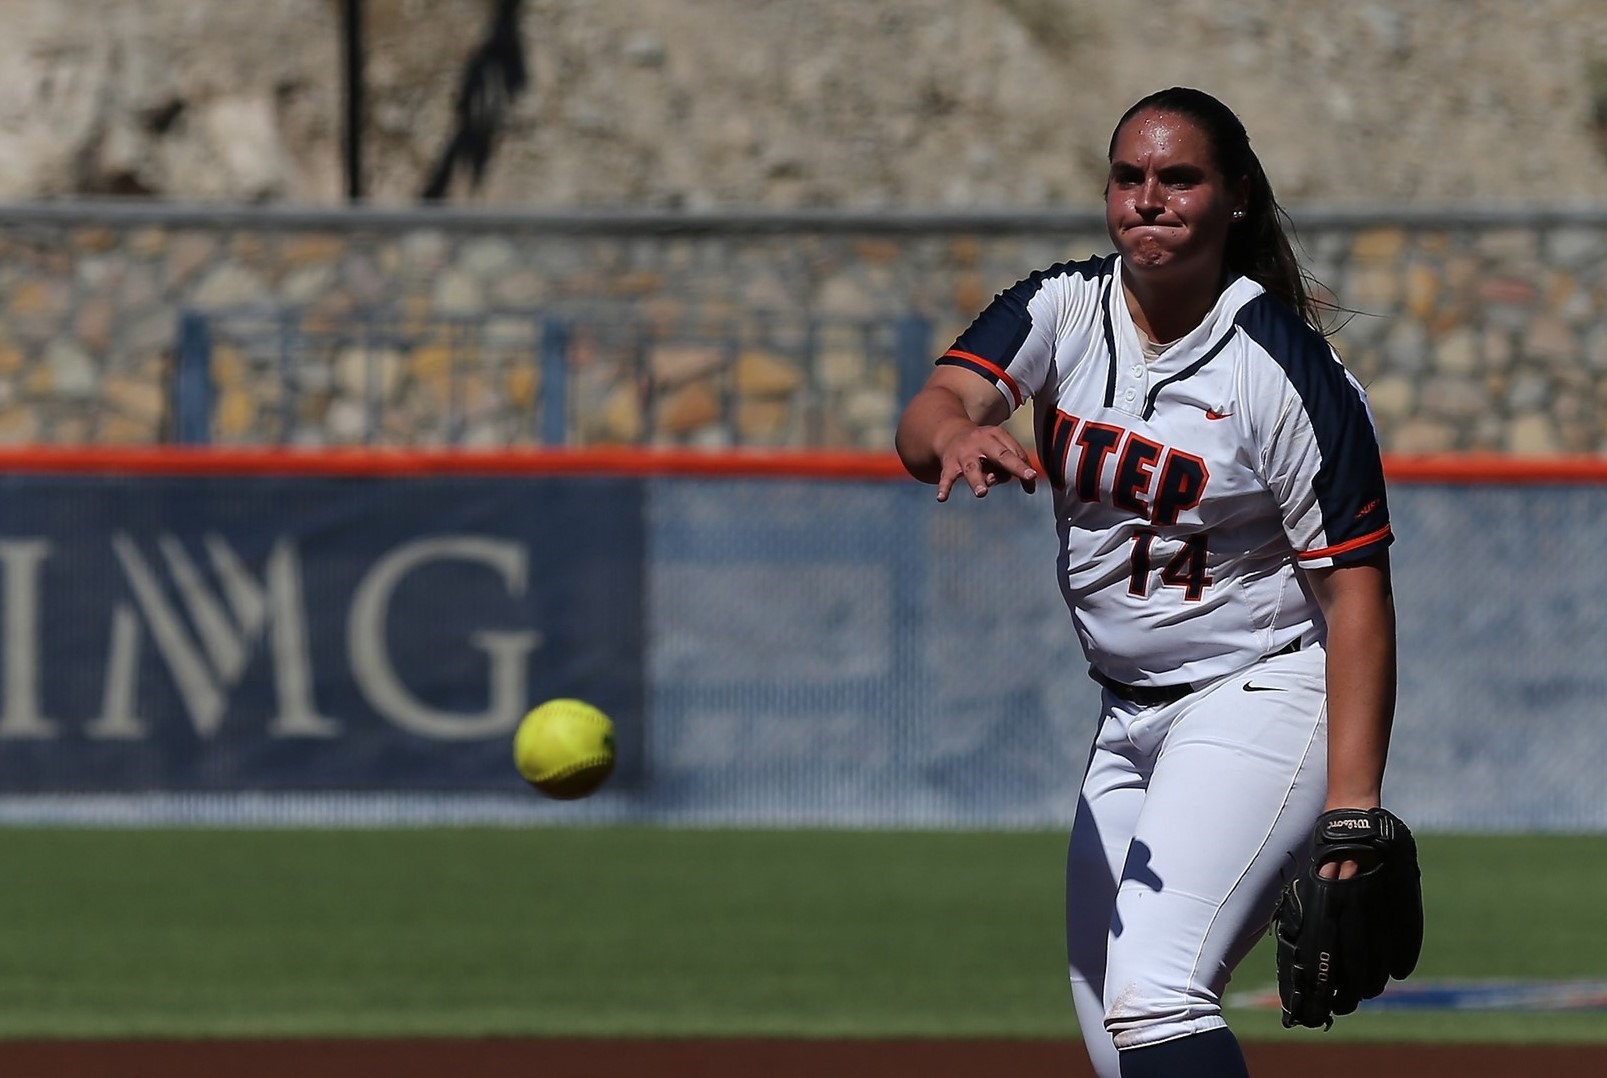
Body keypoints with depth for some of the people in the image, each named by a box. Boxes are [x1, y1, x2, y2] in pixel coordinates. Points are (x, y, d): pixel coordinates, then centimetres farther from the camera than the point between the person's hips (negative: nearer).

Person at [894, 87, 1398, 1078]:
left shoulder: (1294, 375, -16)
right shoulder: (1064, 308, -1)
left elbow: (1357, 594, -17)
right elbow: (930, 411, -19)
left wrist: (1354, 809, -26)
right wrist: (958, 435, -46)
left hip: (1262, 696, -7)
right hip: (1130, 719, 8)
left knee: (1152, 991, -25)